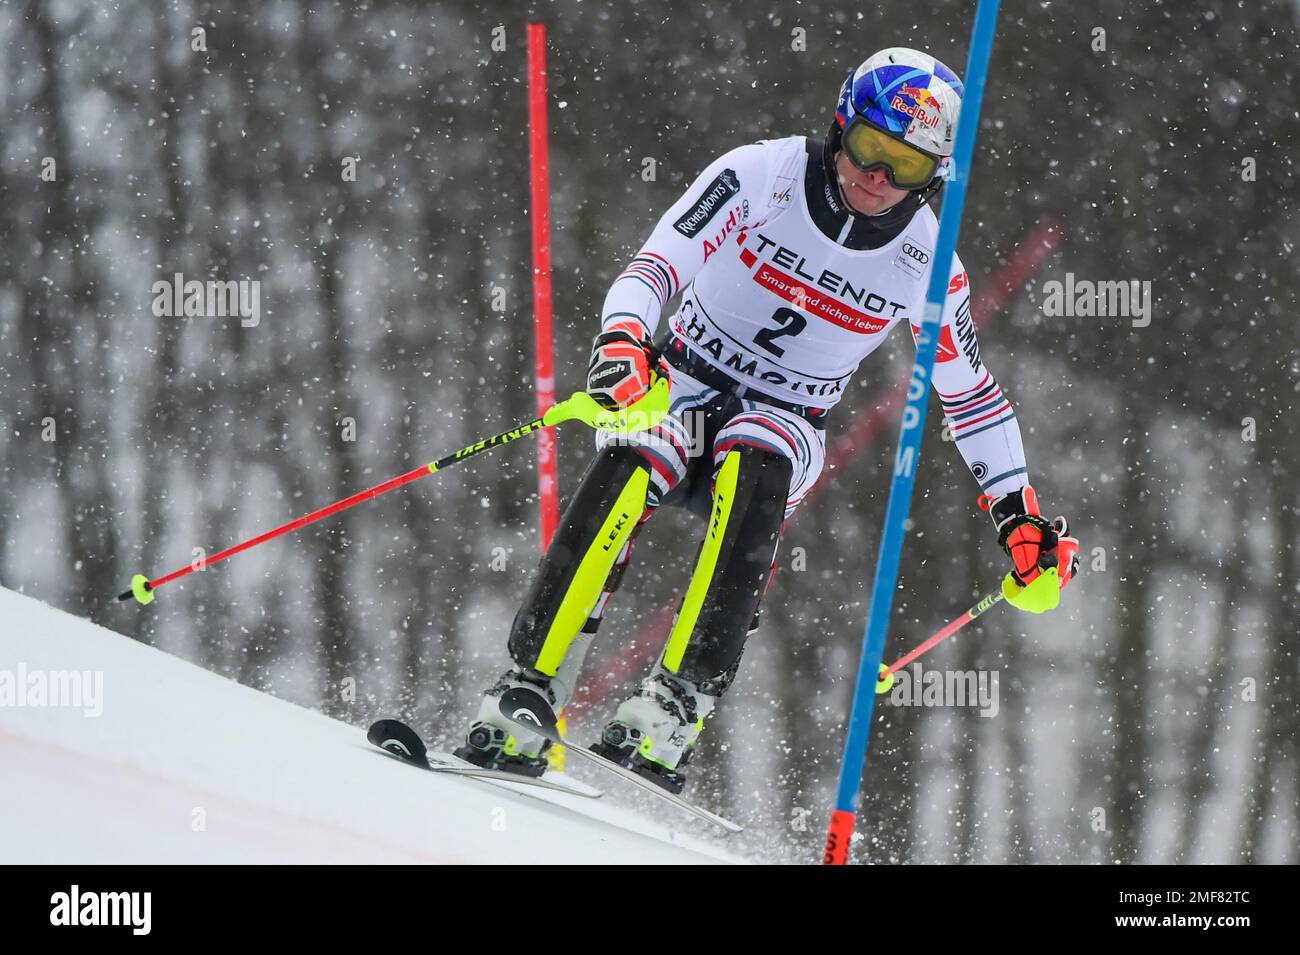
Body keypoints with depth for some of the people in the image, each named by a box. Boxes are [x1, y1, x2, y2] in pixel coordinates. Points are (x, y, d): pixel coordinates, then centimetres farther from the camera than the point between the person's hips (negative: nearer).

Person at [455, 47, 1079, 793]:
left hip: (784, 427, 1)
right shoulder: (760, 175, -11)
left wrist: (1020, 513, 9)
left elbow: (973, 392, 11)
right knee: (622, 481, -34)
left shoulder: (926, 263, -4)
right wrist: (622, 342, -36)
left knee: (750, 474, -36)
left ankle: (673, 713, -44)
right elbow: (653, 268, -16)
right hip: (683, 386, -1)